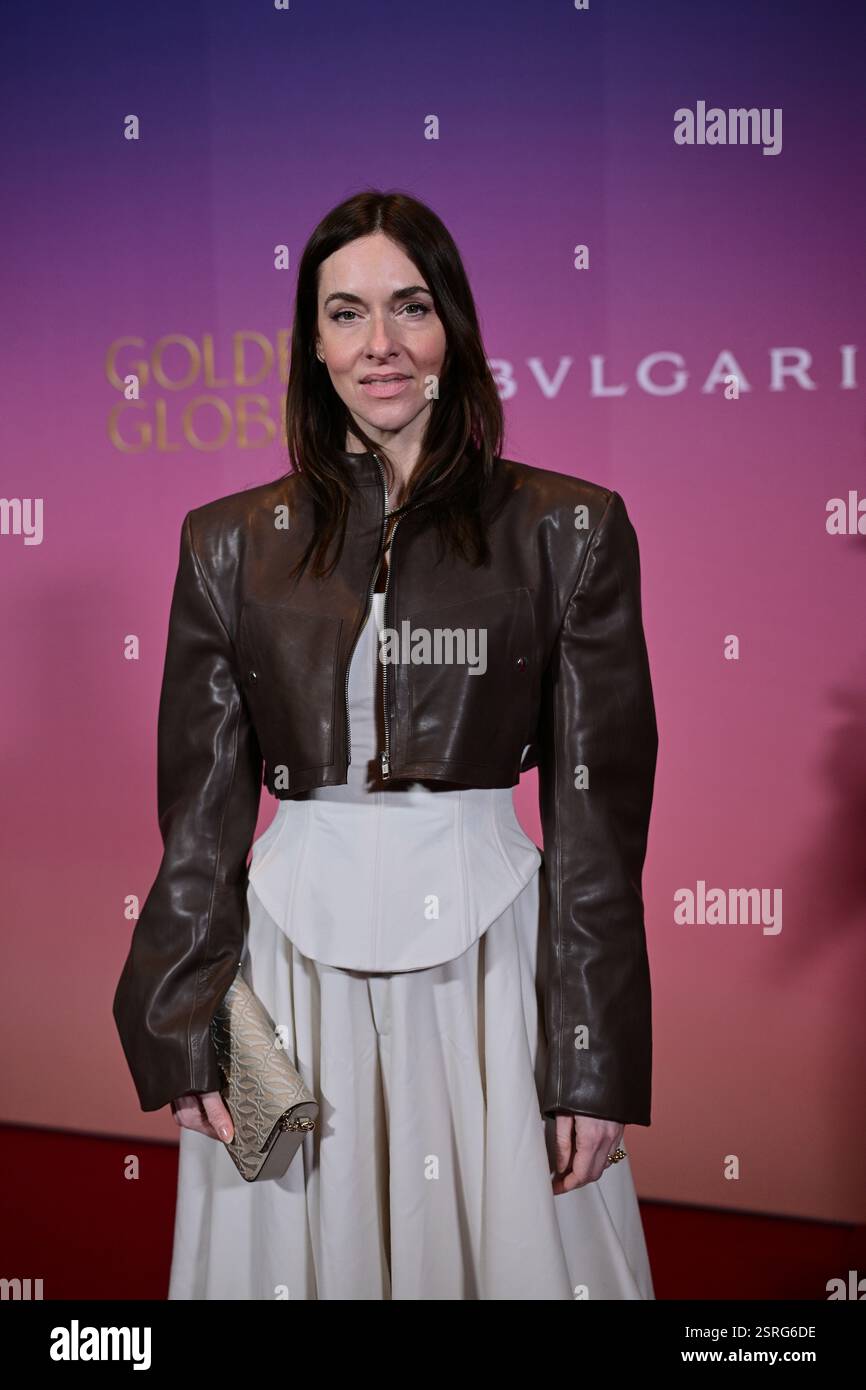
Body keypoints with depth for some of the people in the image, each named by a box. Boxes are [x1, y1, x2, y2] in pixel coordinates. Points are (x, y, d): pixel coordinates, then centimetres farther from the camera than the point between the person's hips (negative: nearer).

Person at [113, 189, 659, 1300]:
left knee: (512, 1246, 7)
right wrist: (185, 1036, 3)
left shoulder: (570, 530, 1)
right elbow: (202, 808, 7)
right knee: (300, 1247, 11)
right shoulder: (231, 543, 5)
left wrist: (596, 1064, -4)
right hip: (295, 949, 2)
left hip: (492, 955, -1)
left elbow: (597, 810, -1)